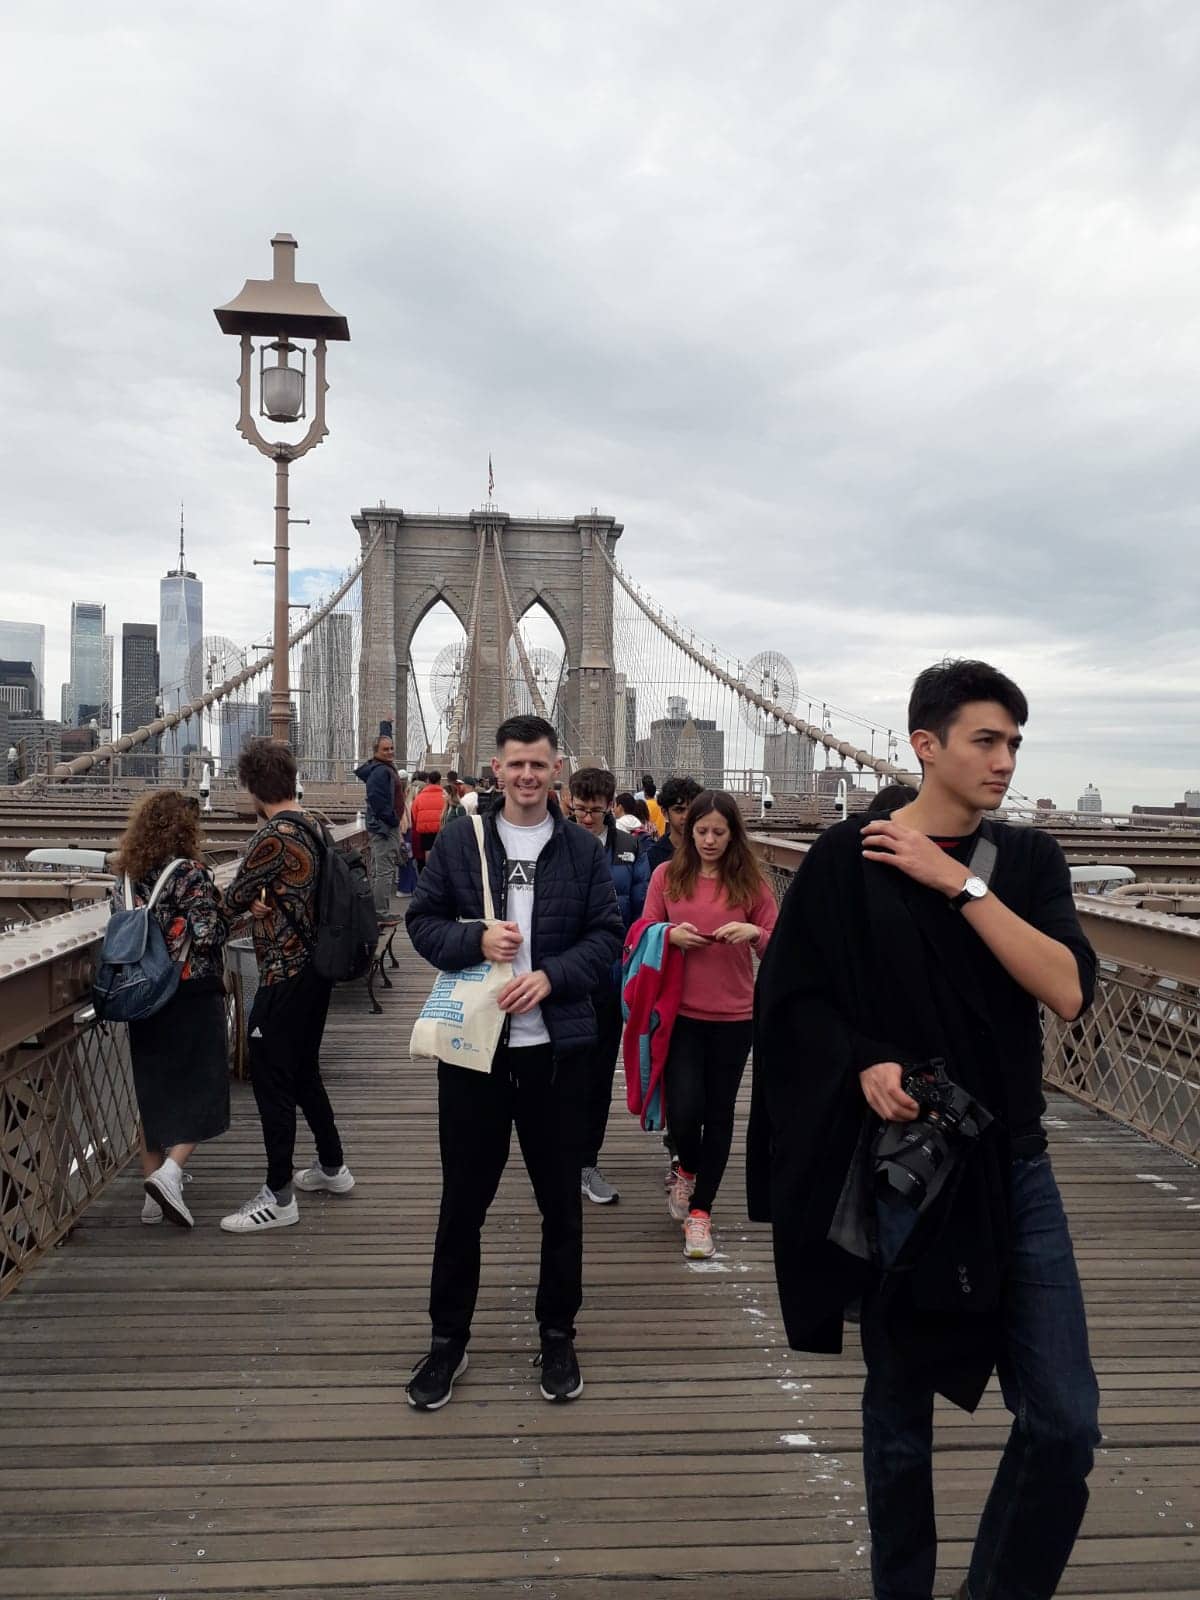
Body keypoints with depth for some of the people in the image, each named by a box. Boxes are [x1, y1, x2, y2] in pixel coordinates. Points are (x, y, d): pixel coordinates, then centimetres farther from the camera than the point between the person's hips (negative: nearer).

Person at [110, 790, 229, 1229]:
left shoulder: (126, 878, 3)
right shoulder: (192, 874, -15)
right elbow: (209, 936, -19)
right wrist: (220, 908, 1)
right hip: (192, 996, -6)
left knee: (151, 1091, 15)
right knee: (201, 1089, 6)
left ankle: (153, 1194, 19)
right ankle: (170, 1172, -11)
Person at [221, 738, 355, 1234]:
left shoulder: (273, 837, -20)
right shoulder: (314, 829, 6)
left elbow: (233, 900, -10)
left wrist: (250, 900, 11)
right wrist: (266, 902, -4)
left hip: (285, 978, -9)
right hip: (315, 969, 9)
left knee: (271, 1081, 1)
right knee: (303, 1072, 21)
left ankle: (278, 1198, 10)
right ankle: (332, 1166, 34)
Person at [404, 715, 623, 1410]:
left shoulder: (584, 849, 1)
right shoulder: (460, 840, 1)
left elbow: (607, 935, 0)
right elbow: (423, 919, 3)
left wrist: (549, 976, -15)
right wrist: (475, 941, -16)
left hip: (556, 1047, 1)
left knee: (561, 1200, 13)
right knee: (463, 1199, 12)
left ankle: (558, 1335, 32)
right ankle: (449, 1339, 29)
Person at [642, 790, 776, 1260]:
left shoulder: (750, 882, -1)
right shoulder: (667, 875, 0)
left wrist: (754, 932, -18)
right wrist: (671, 935, -15)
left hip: (733, 1016, 1)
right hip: (680, 1012, 0)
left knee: (719, 1113, 7)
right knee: (684, 1109, -5)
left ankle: (699, 1212, 23)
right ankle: (687, 1169, 31)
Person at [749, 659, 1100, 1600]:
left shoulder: (1030, 860, 3)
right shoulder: (849, 859, -6)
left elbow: (1070, 991, -12)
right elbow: (791, 998, -3)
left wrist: (959, 883, -17)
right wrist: (863, 1064, -20)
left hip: (1013, 1167, 3)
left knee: (1066, 1423, 2)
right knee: (901, 1408, 12)